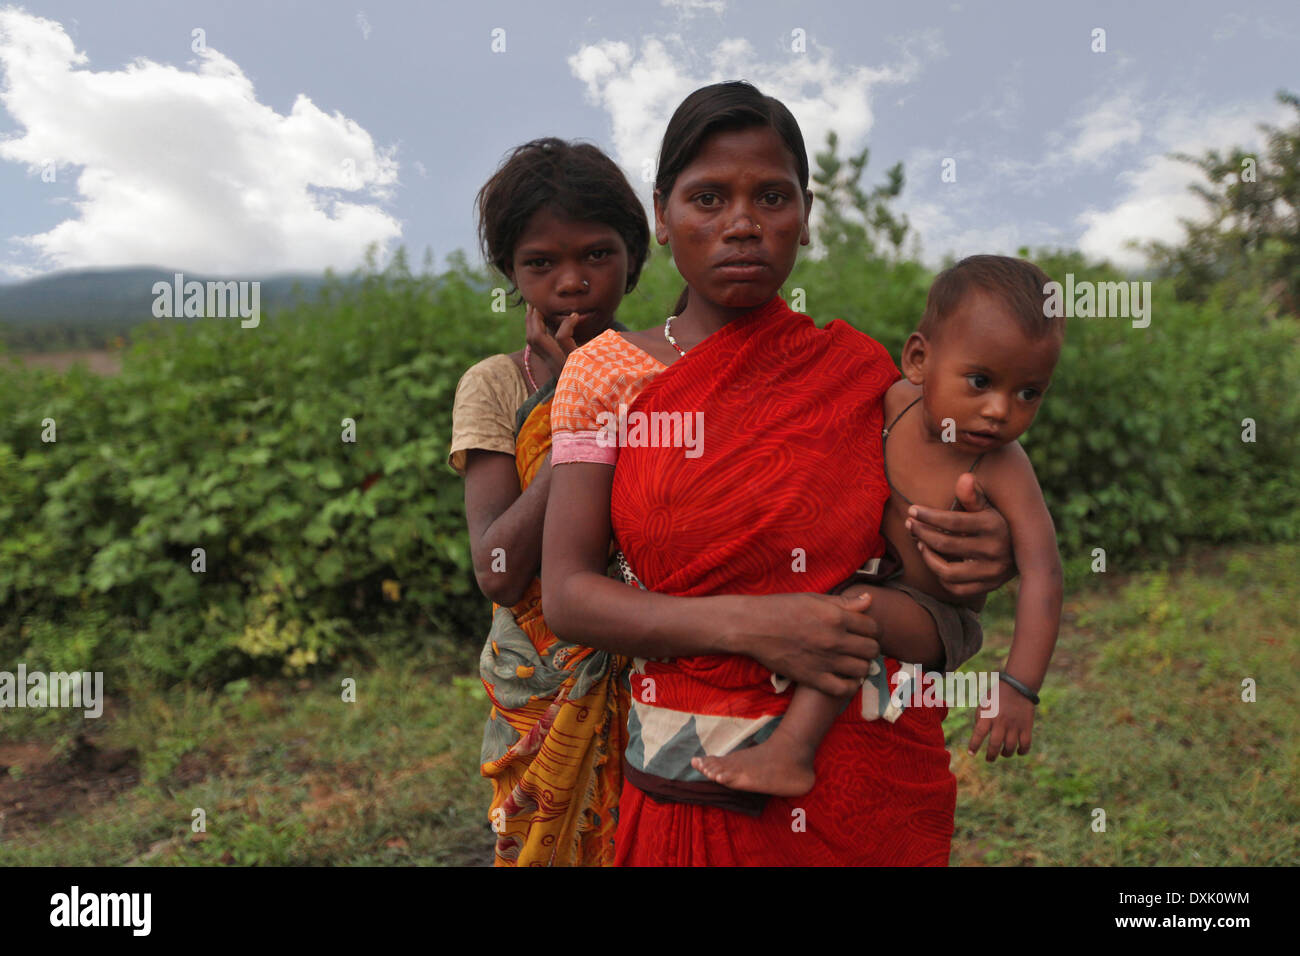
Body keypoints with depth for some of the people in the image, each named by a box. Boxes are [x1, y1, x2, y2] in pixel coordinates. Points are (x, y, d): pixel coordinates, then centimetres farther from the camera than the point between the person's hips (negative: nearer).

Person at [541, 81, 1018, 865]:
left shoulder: (864, 371, -2)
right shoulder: (606, 372, -5)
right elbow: (567, 593, -11)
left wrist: (987, 557, -14)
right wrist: (747, 625, -24)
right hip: (686, 793, -1)